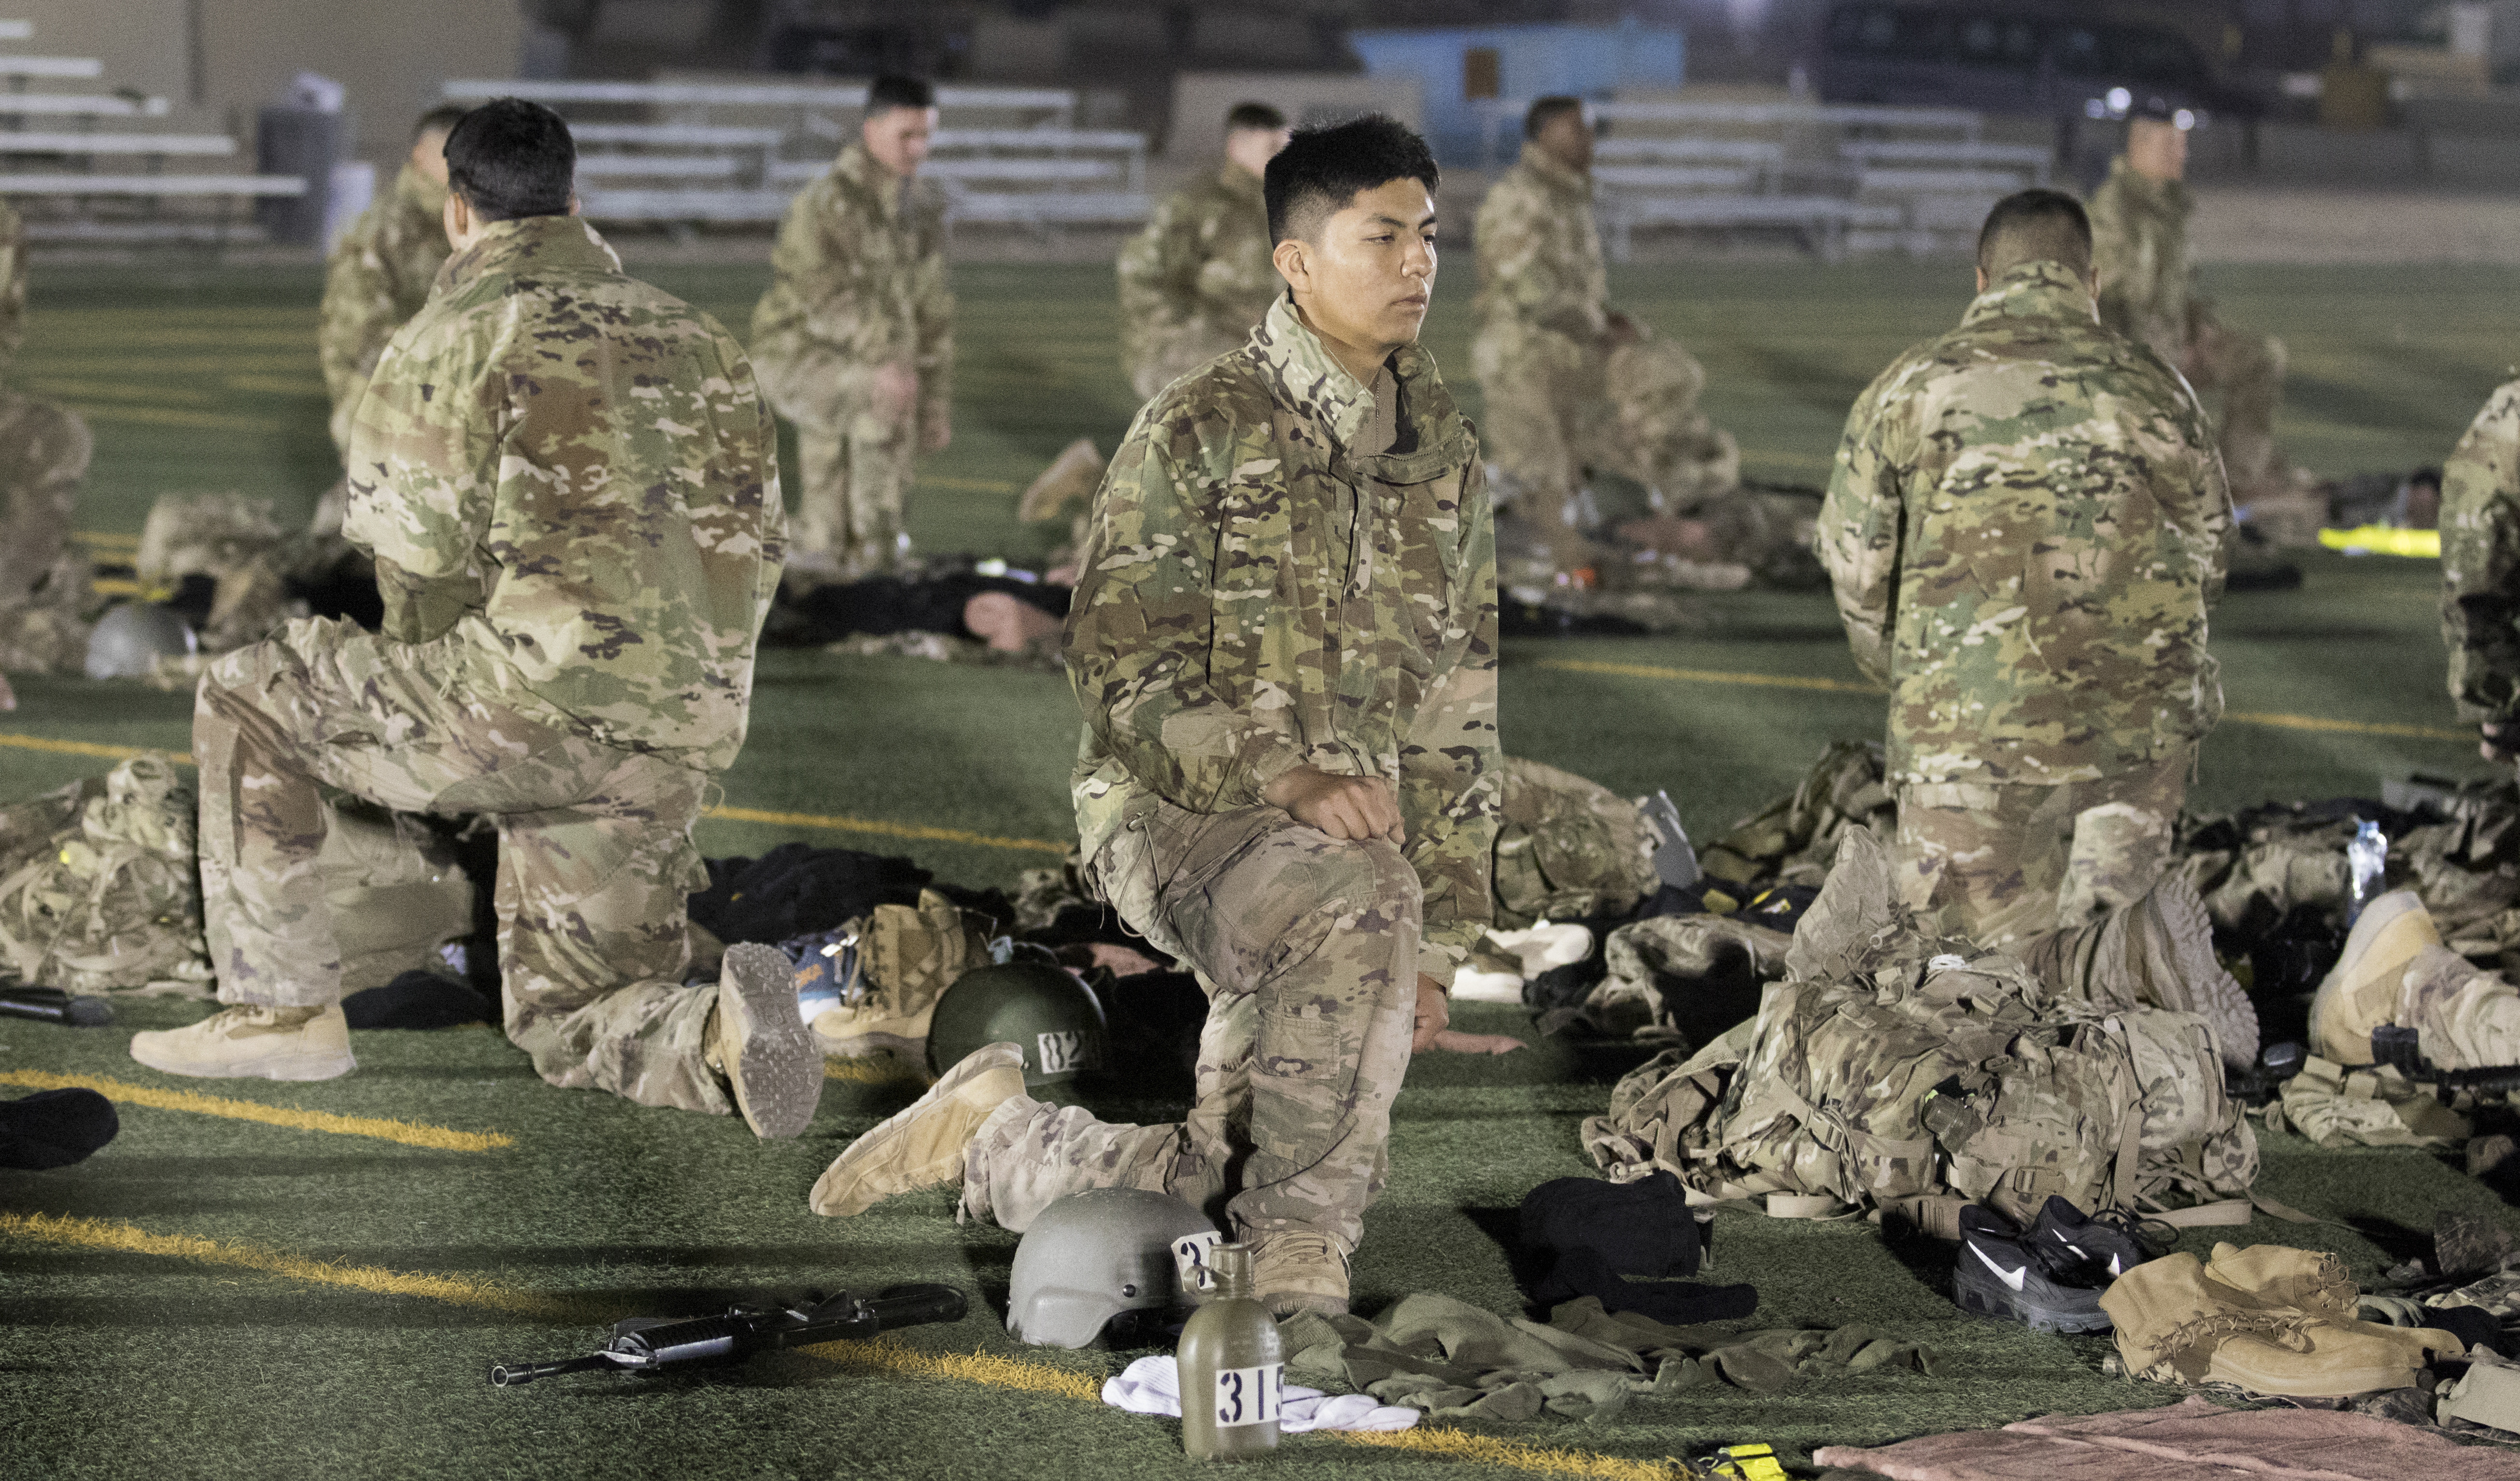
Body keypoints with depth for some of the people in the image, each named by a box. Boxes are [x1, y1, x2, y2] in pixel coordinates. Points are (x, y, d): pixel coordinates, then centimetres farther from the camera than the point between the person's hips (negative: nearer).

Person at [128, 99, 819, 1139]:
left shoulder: (461, 335, -1)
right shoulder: (696, 339, 18)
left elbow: (414, 549, -5)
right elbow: (753, 545, 20)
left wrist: (453, 690, 15)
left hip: (531, 702, -6)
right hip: (681, 739, 6)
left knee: (245, 705, 16)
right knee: (569, 1022, 19)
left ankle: (284, 1009, 14)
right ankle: (716, 1038, -13)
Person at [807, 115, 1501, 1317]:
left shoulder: (1444, 458, 12)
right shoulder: (1199, 430, -5)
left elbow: (1457, 720, 16)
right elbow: (1123, 665, -10)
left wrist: (1438, 948, 11)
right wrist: (1282, 778, -25)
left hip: (1350, 858, 6)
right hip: (1172, 812, -6)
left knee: (1209, 1192, 0)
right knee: (1357, 902, -39)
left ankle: (995, 1134, 28)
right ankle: (1300, 1267, -30)